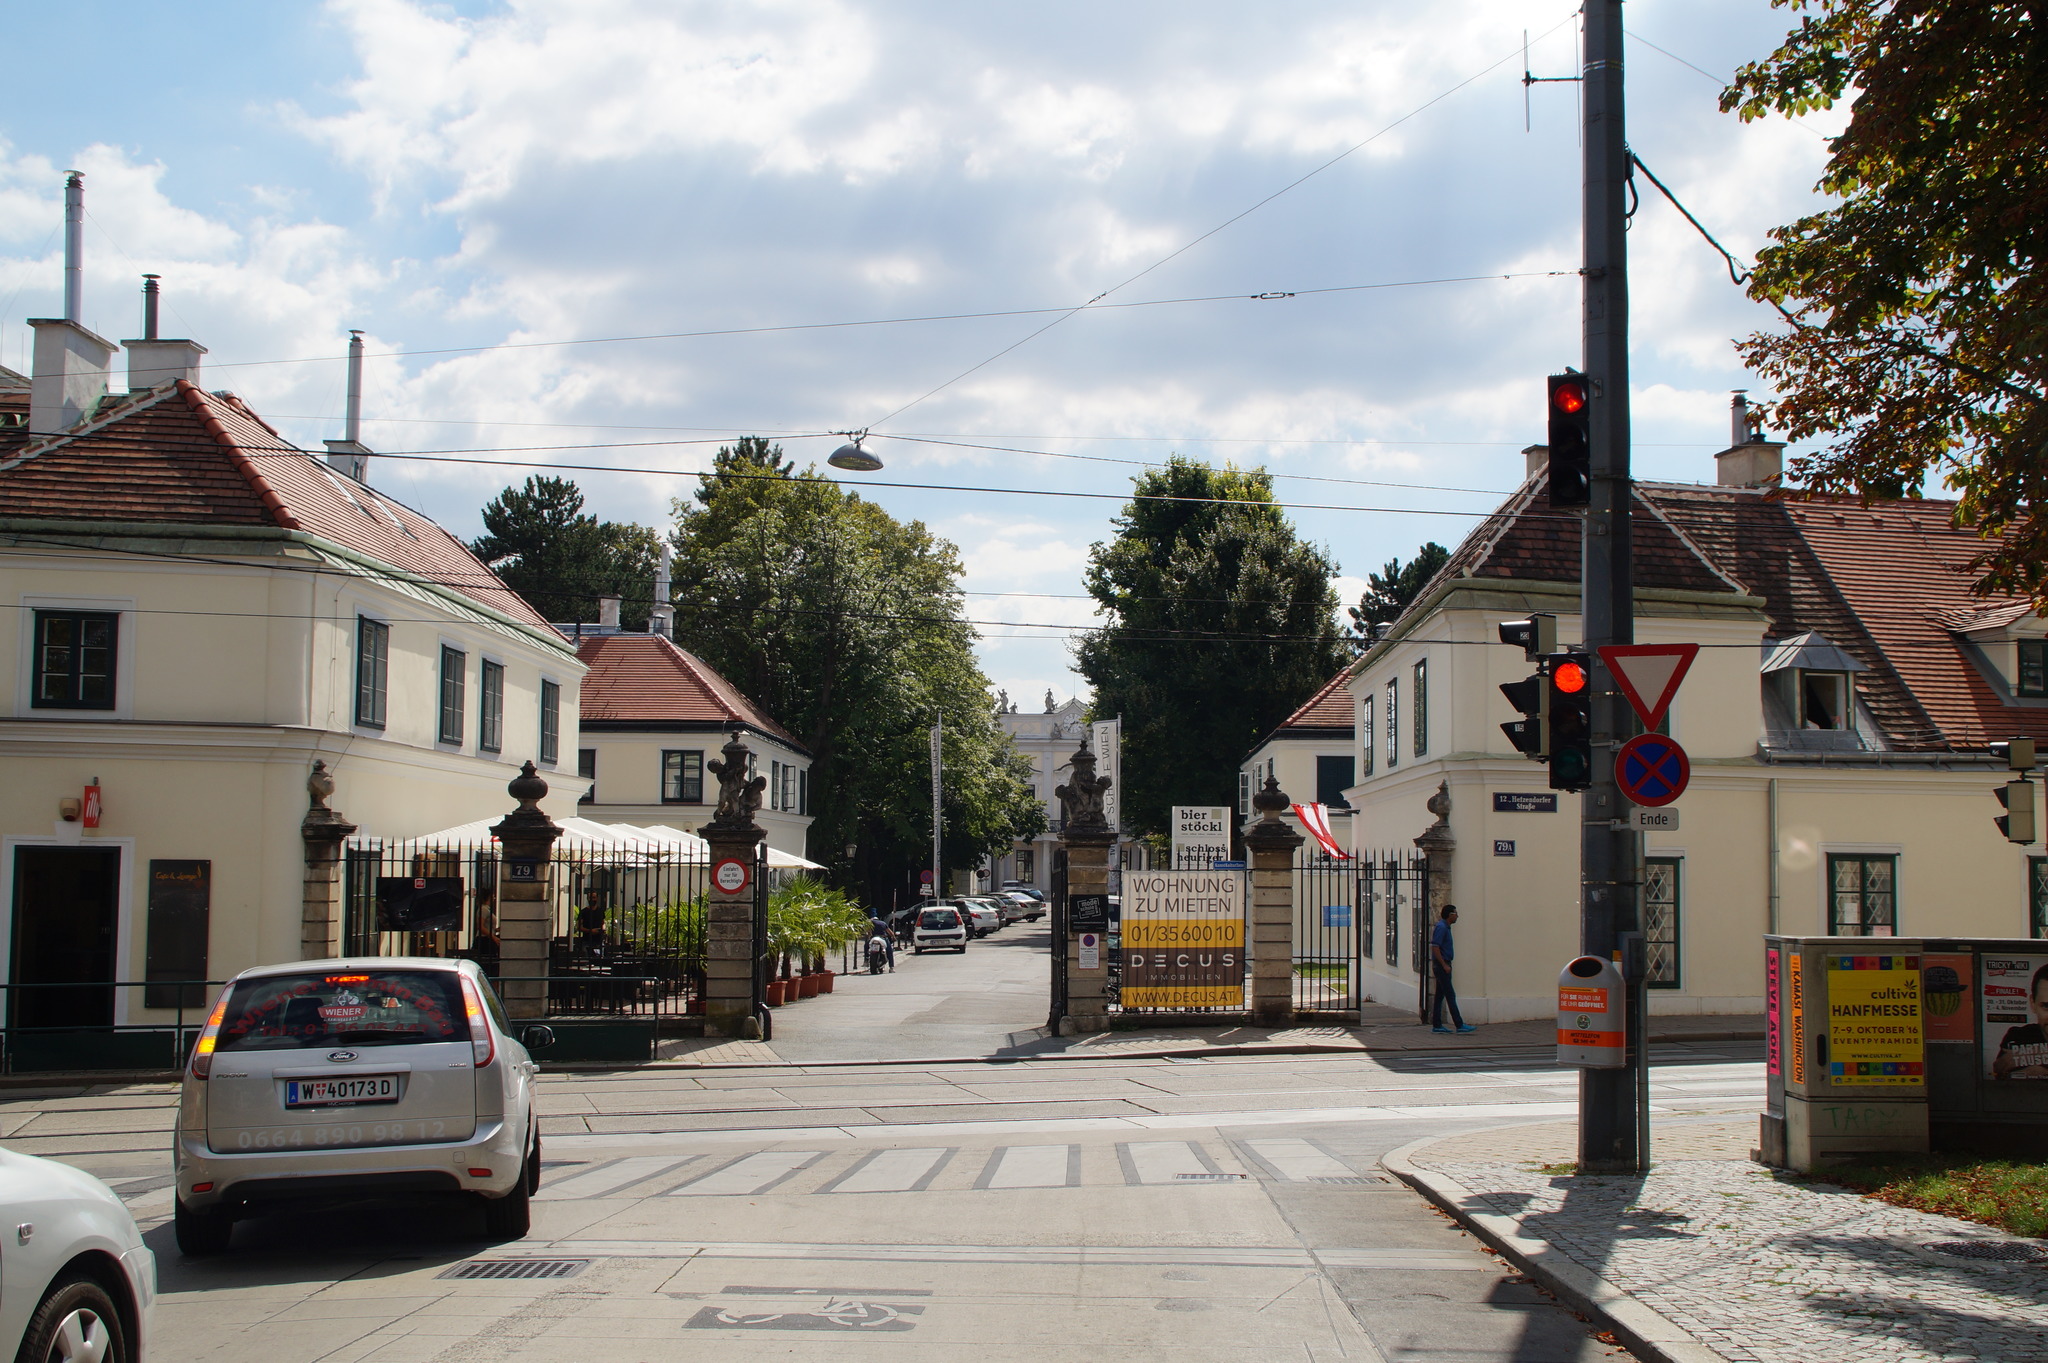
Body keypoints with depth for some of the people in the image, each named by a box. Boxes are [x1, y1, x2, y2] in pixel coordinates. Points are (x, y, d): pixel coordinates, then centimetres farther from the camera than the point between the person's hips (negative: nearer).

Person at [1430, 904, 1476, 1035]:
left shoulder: (1445, 927, 16)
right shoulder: (1441, 928, -16)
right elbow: (1435, 948, -22)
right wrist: (1444, 965, -21)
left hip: (1443, 966, 10)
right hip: (1441, 965, -10)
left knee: (1440, 996, 9)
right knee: (1450, 996, -8)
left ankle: (1437, 1025, 10)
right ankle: (1459, 1025, -8)